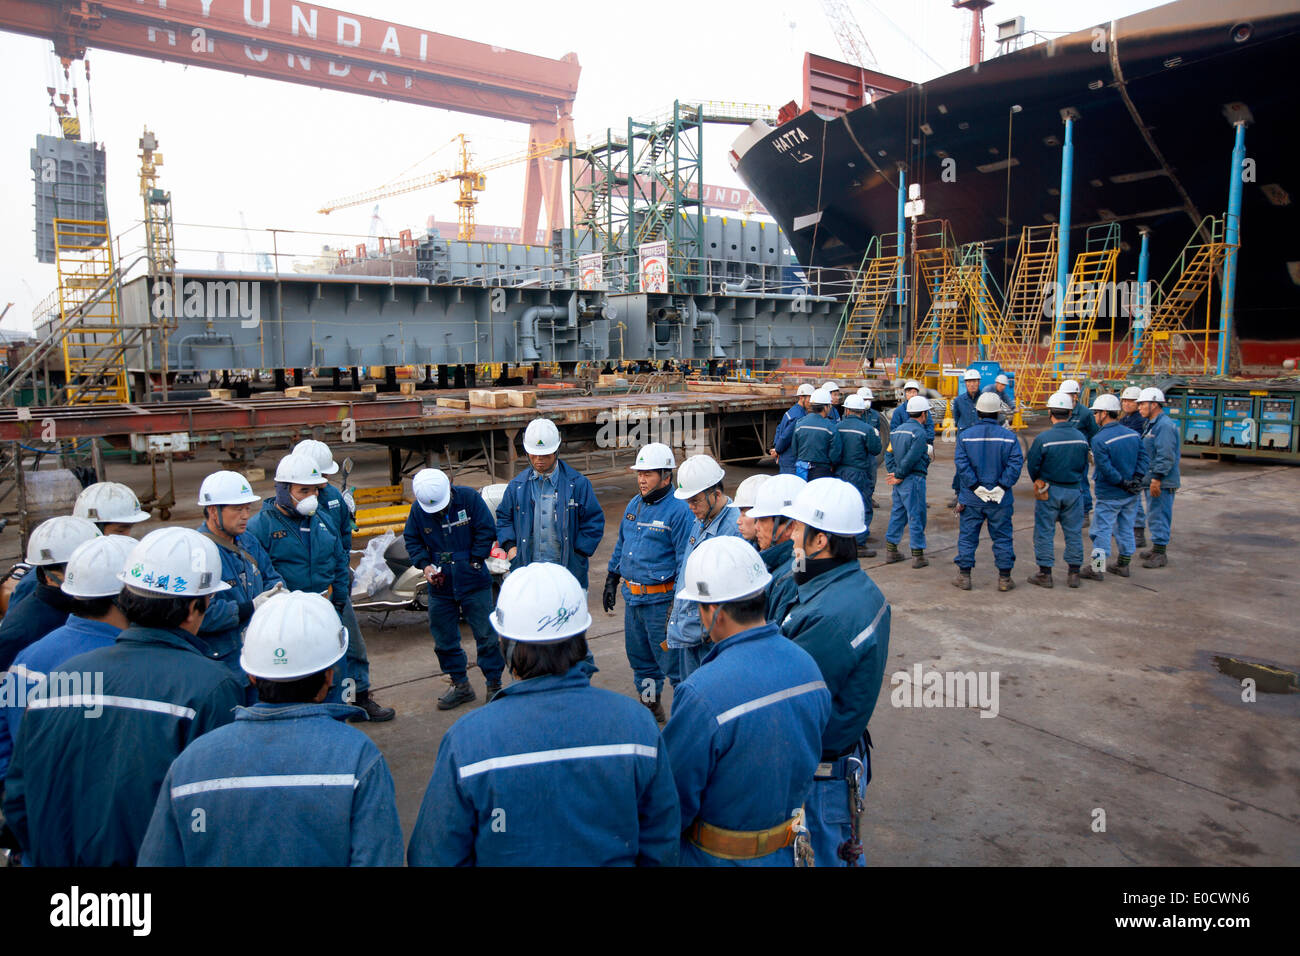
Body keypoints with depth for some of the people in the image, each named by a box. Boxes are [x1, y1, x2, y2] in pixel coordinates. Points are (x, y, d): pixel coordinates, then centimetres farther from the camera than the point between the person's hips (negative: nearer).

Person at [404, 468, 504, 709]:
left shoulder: (469, 497, -11)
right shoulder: (418, 509, -2)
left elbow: (487, 530, -6)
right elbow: (412, 540, 11)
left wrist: (473, 562, -8)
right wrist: (424, 564, -5)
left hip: (474, 582, -3)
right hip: (440, 585, 3)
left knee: (486, 635, 1)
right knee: (444, 639, 10)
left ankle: (494, 685, 17)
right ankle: (460, 685, 27)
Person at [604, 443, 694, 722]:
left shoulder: (679, 510, -14)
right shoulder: (634, 505, 10)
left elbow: (686, 560, -16)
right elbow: (621, 545, 22)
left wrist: (677, 604, -19)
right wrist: (611, 581, 21)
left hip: (660, 600, -8)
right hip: (632, 595, 8)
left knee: (669, 656, -1)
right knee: (639, 656, 18)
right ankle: (650, 705, 35)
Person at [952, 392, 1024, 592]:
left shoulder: (965, 436, -3)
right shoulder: (1009, 437, -3)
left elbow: (961, 464, -11)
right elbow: (1015, 464, -12)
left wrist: (975, 487, -11)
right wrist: (1002, 487, -12)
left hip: (972, 498, 0)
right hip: (1001, 499, 0)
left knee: (967, 536, 9)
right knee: (1002, 537, 10)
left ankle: (964, 576, 12)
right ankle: (1004, 578, 15)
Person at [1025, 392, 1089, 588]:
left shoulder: (1043, 438, -16)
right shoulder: (1081, 438, -3)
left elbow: (1032, 465, -8)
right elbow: (1084, 466, 8)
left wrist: (1038, 483, 11)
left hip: (1049, 491, -4)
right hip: (1074, 491, 4)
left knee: (1044, 532, 6)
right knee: (1074, 532, 12)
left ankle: (1045, 573, 10)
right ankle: (1074, 573, 18)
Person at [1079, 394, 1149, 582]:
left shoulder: (1099, 439, -18)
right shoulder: (1133, 434, 3)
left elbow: (1106, 469, -22)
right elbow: (1143, 457, -1)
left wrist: (1123, 483, -13)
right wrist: (1136, 480, -6)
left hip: (1110, 495, -7)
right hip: (1131, 495, 7)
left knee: (1101, 530, 1)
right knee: (1126, 528, 17)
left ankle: (1097, 568, 3)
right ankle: (1123, 564, 27)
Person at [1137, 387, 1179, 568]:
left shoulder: (1164, 425, -17)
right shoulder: (1152, 424, 17)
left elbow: (1166, 456, -24)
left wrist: (1157, 478, -25)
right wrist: (1150, 478, 23)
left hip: (1162, 483, -11)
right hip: (1153, 480, 11)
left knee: (1159, 516, -6)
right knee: (1154, 516, 17)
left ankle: (1160, 554, 0)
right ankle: (1157, 549, 27)